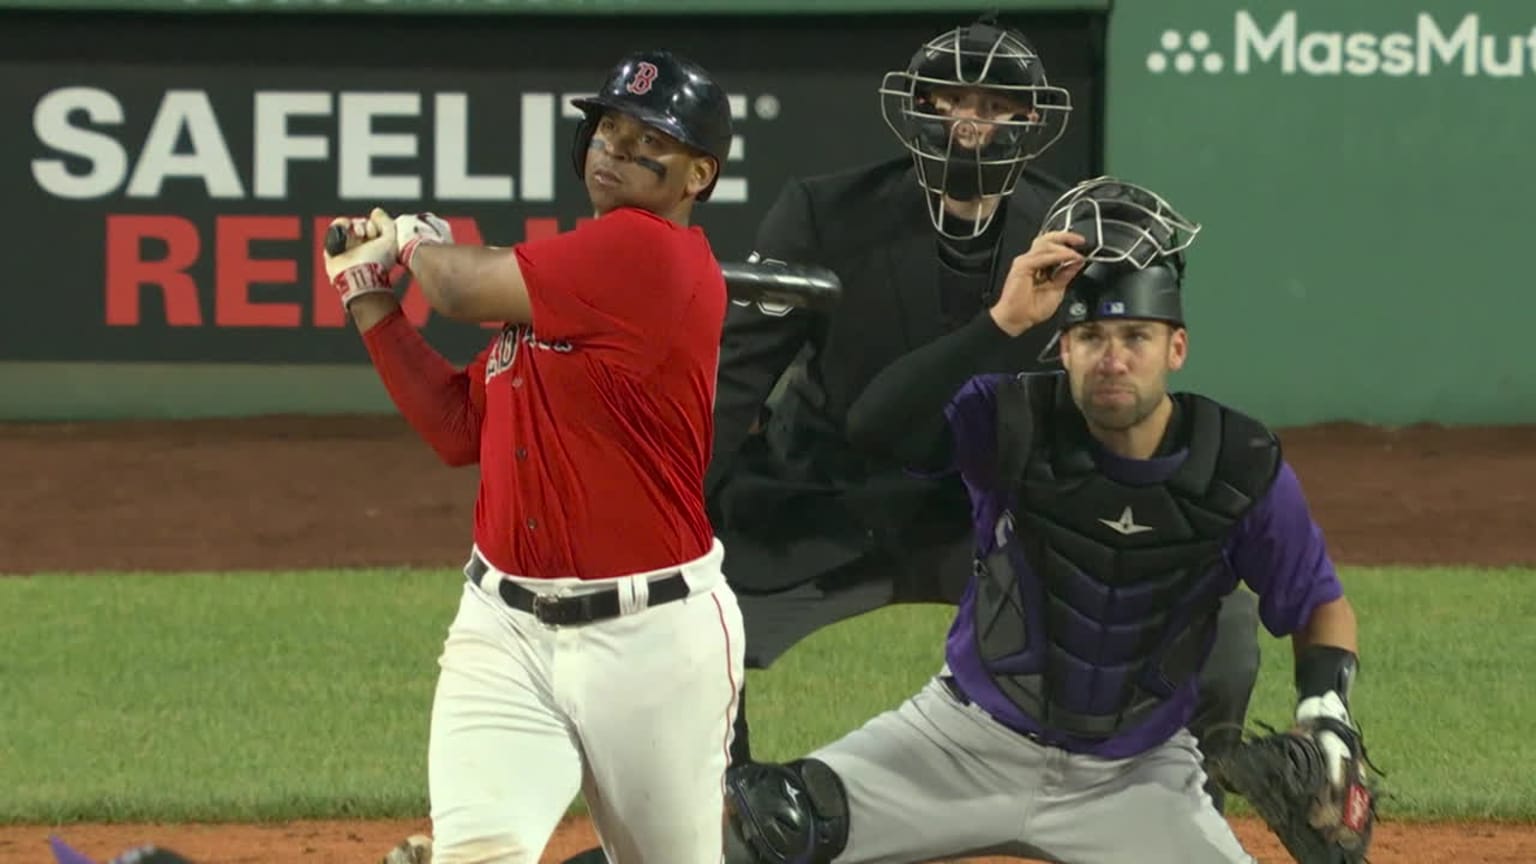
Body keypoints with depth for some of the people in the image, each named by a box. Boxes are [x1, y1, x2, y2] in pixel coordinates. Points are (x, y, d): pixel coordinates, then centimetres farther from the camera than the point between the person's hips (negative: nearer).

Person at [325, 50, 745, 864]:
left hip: (650, 635, -6)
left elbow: (463, 289, -15)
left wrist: (417, 241, 8)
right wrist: (368, 293, 12)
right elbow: (459, 429, 16)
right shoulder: (554, 286, 12)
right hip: (505, 625, 6)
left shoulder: (654, 255, -15)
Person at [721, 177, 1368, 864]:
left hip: (1139, 774, 1)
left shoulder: (1245, 470, -12)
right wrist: (1003, 322, -41)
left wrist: (1324, 714, -18)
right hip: (972, 741, -1)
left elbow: (1320, 604, 2)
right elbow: (873, 426, -34)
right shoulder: (1014, 425, -16)